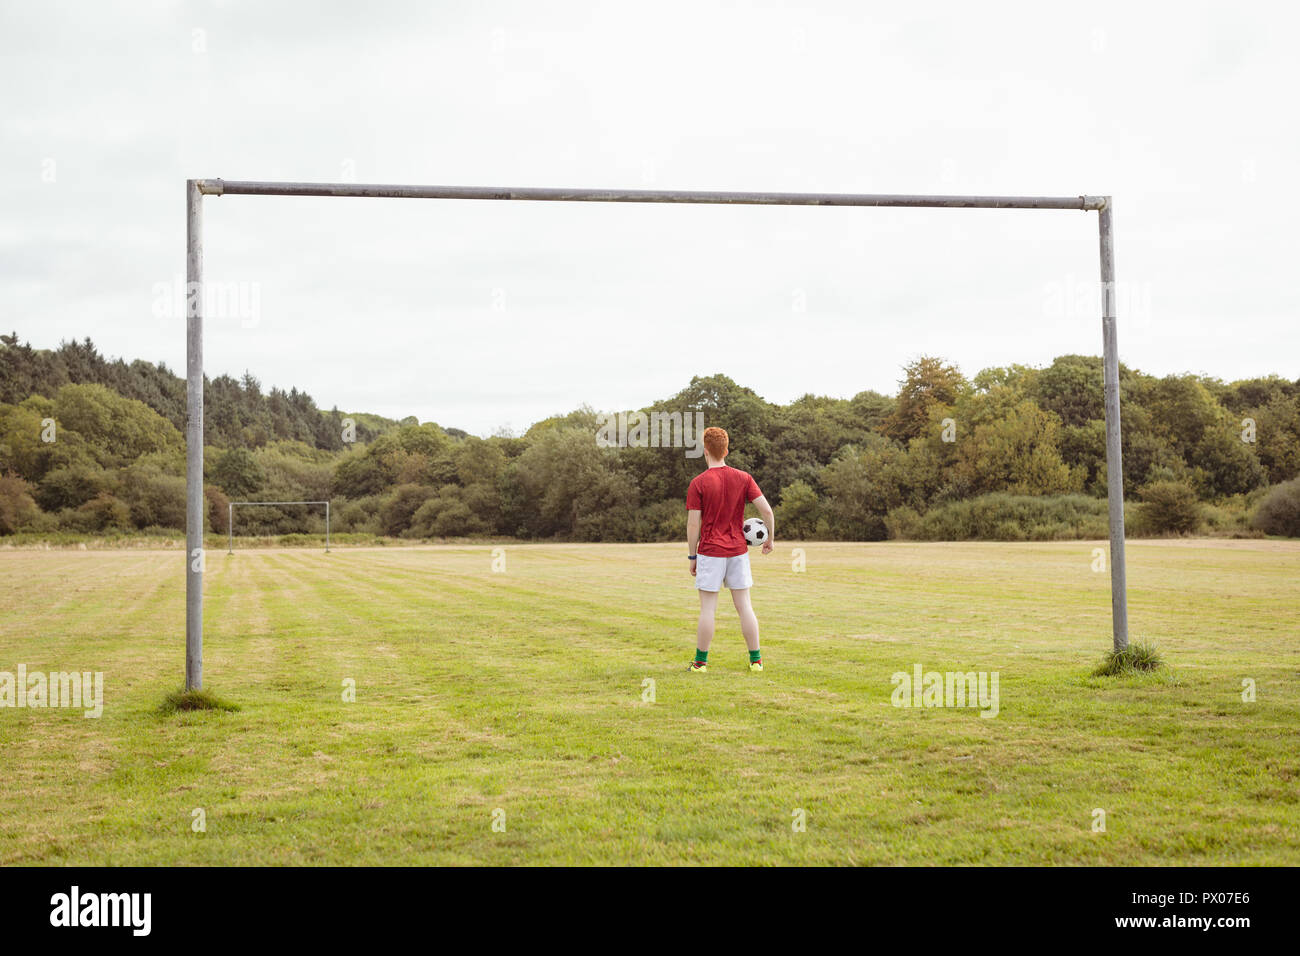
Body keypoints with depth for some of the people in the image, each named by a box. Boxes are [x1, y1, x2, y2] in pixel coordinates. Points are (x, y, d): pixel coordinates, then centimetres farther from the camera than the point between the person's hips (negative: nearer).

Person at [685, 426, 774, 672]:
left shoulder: (698, 483, -8)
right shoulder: (743, 478, 1)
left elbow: (693, 524, -9)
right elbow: (766, 509, -5)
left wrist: (692, 556, 0)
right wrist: (769, 539, 9)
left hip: (710, 552, -3)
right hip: (738, 550, 3)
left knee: (707, 608, 1)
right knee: (744, 606, 8)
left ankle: (701, 661, 7)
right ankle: (755, 659, 11)